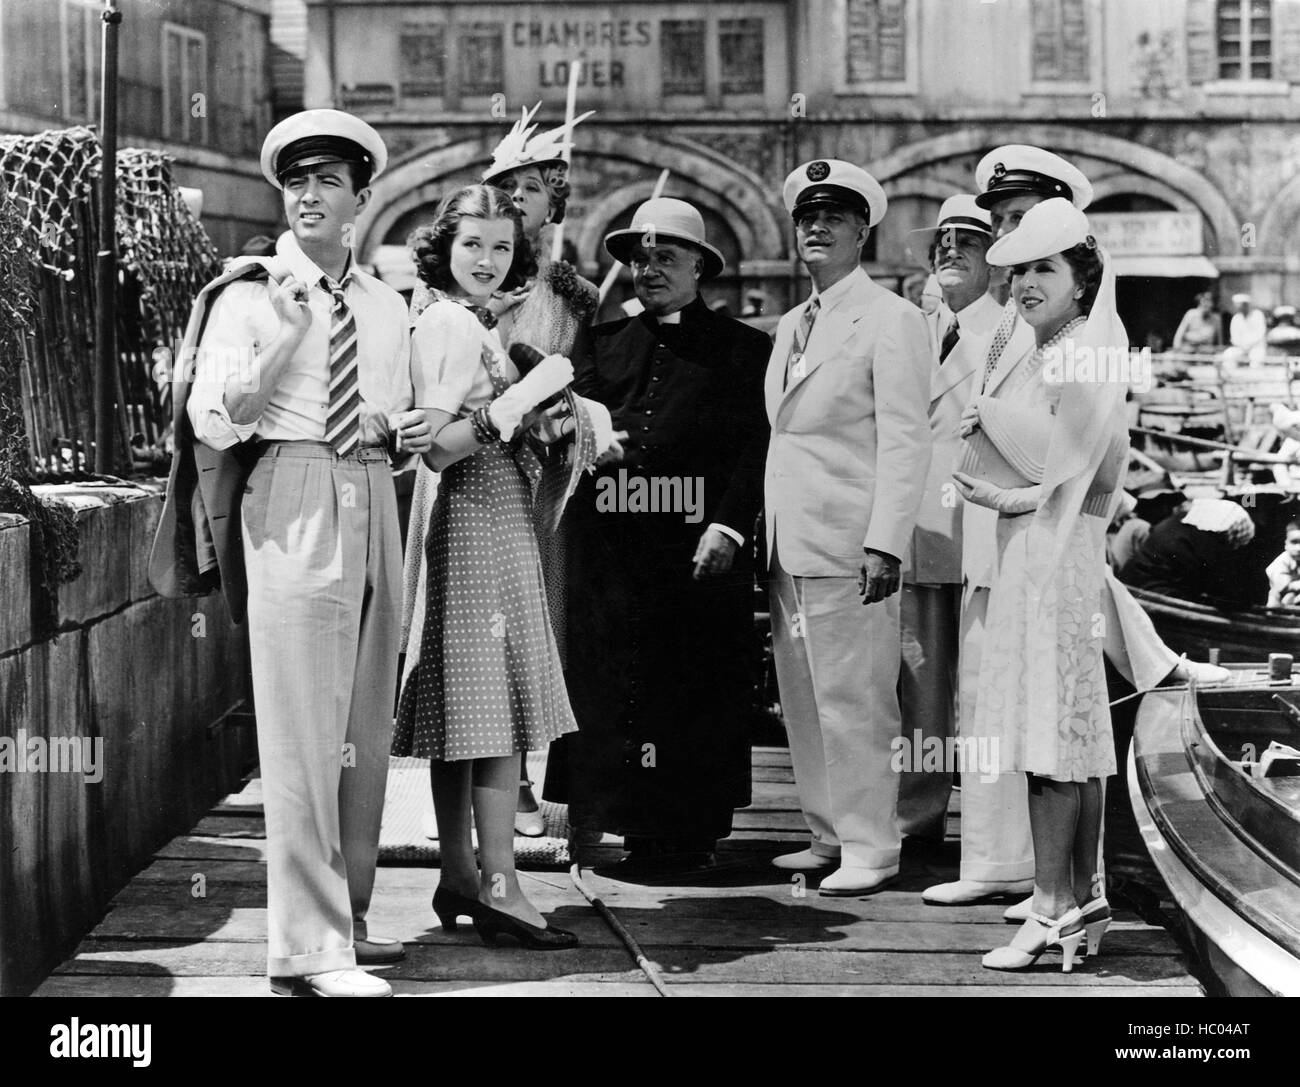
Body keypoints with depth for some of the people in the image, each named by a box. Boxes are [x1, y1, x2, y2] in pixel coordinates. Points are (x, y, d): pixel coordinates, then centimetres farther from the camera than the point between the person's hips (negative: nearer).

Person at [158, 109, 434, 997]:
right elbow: (210, 421, -11)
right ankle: (307, 948, -8)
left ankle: (347, 917, 23)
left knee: (367, 729, 12)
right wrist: (284, 333, -20)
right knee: (304, 730, -10)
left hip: (373, 499, 7)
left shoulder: (385, 306, 15)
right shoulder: (250, 295, -3)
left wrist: (410, 431, 3)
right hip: (290, 500, -6)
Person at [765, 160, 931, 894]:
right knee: (804, 698, 12)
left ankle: (871, 850, 1)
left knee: (854, 702, -6)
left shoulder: (891, 320, -7)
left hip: (849, 547, -8)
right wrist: (762, 531, 12)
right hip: (790, 546, 8)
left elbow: (905, 440, -13)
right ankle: (829, 834, 21)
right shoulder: (793, 326, 19)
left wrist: (885, 544, -20)